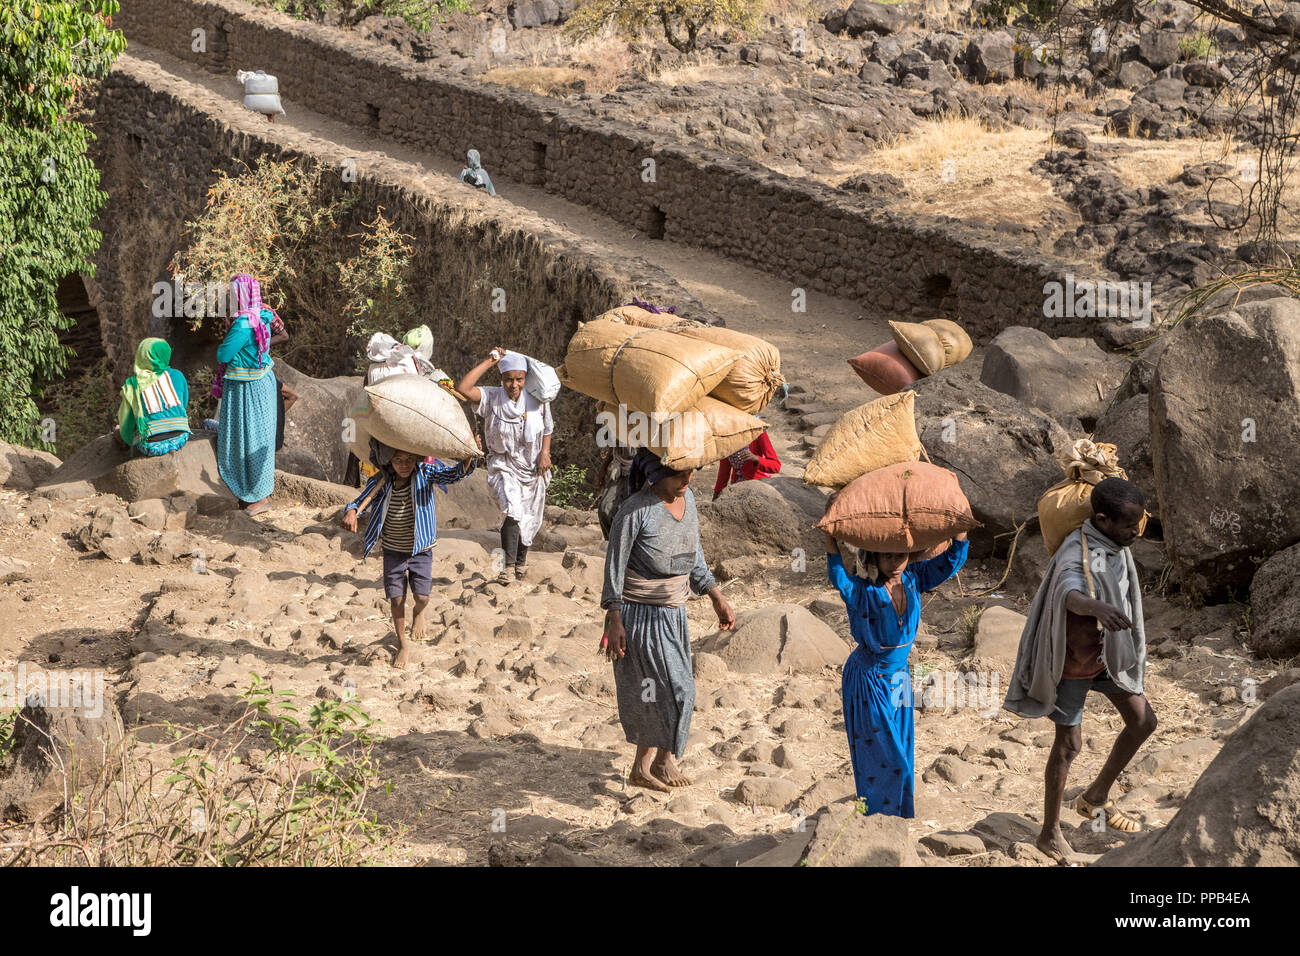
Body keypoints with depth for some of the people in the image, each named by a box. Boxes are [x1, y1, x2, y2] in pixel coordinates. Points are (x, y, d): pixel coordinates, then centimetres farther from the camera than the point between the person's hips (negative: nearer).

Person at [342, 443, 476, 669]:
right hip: (393, 550, 1)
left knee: (421, 596, -7)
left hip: (421, 549, -1)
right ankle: (402, 644, 25)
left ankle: (420, 612, 33)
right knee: (396, 599, 2)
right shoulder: (380, 483, -12)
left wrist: (469, 456, -43)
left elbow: (454, 474, -24)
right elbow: (360, 502, -14)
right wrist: (351, 512, -38)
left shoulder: (424, 473, -13)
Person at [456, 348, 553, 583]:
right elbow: (463, 388, -26)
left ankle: (521, 563, 30)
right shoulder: (491, 398, -10)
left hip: (533, 467, 3)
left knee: (529, 519, 8)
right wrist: (488, 362, -22)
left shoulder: (537, 400, -4)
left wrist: (545, 453, -1)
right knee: (512, 508, -24)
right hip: (503, 465, -3)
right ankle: (508, 565, -25)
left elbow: (547, 428, 12)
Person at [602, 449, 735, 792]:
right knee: (675, 690, -5)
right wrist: (614, 622, -17)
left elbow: (695, 559, 14)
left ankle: (642, 768, 27)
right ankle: (664, 760, 16)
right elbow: (615, 565, -15)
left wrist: (718, 599, 12)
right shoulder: (636, 511, -20)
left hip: (674, 615, 7)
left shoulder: (687, 499, 2)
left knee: (654, 697, 14)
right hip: (639, 614, -7)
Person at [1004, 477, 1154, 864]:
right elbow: (1070, 595, -57)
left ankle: (1096, 797, 28)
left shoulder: (1114, 545, -6)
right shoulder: (1077, 556, -32)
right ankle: (1050, 833, 16)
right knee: (1069, 744, 0)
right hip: (1073, 659, -8)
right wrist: (1098, 607, -77)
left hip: (1106, 653, 8)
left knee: (1143, 721, 9)